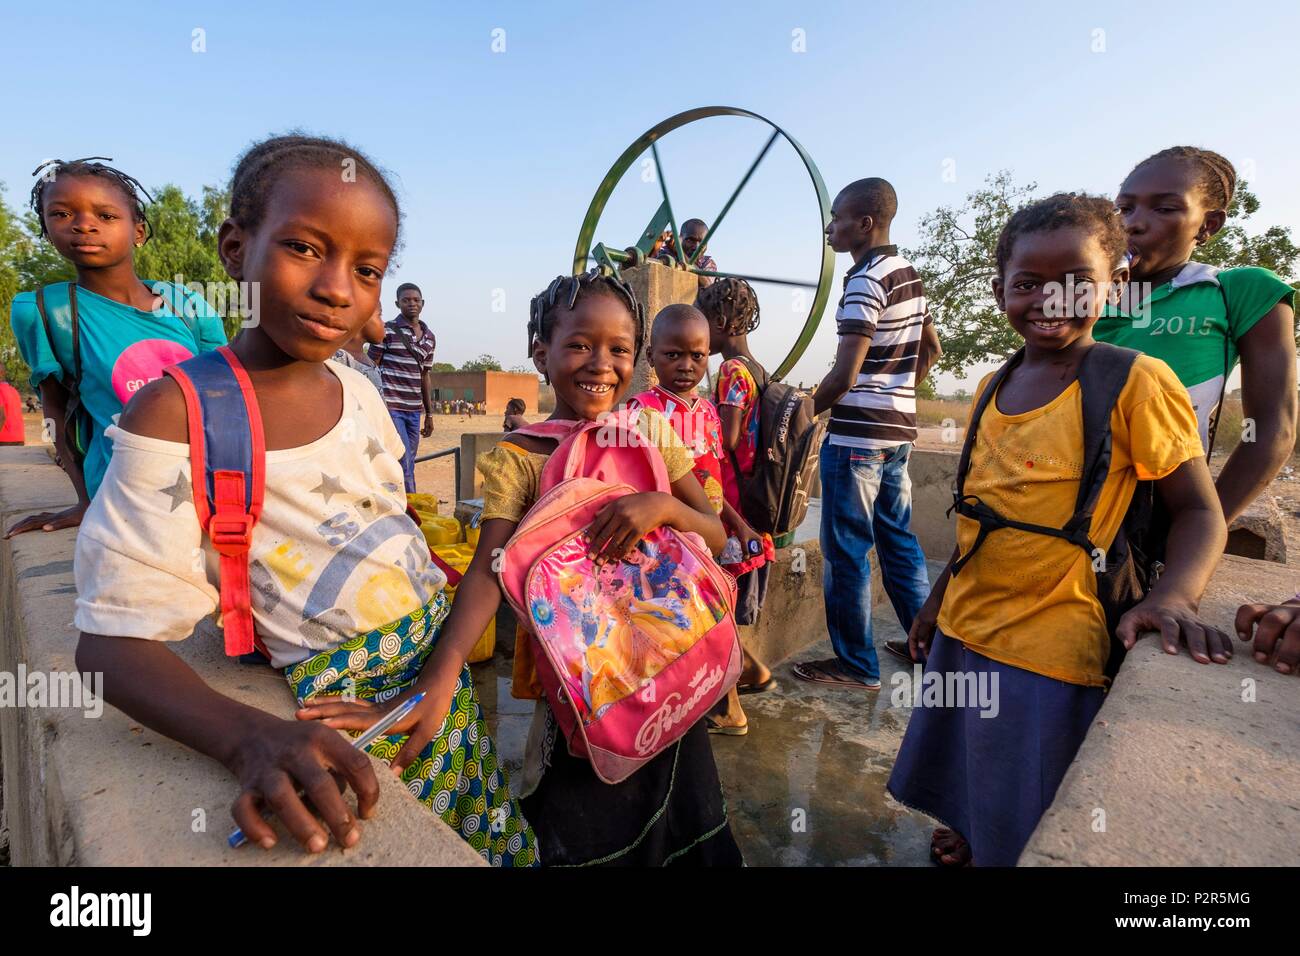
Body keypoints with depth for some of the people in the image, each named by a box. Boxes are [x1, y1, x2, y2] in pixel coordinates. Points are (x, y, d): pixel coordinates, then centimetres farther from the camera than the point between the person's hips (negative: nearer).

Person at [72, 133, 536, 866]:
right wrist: (251, 738, -35)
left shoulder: (358, 391, -2)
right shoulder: (177, 413, -17)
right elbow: (115, 640, -17)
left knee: (488, 832, 18)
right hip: (342, 689, -5)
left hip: (440, 647, 6)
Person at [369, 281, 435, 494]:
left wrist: (429, 414, 19)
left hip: (414, 411, 6)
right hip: (390, 407, -6)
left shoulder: (429, 338, 15)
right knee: (404, 464, -10)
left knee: (407, 465, 8)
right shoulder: (387, 331, -2)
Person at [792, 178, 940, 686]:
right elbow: (930, 348, 22)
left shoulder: (865, 281, -15)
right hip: (898, 430, 9)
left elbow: (845, 375, -20)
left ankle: (856, 664, 10)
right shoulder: (908, 273, 13)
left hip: (857, 434, -9)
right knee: (898, 539, 17)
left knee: (846, 551, 0)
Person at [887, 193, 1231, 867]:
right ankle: (968, 835, 54)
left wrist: (1171, 598, -27)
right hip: (961, 630, 6)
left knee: (1021, 834, 12)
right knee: (968, 791, 27)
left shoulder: (1137, 382, -13)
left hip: (1047, 649, -6)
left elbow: (1199, 512, -9)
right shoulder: (991, 390, 4)